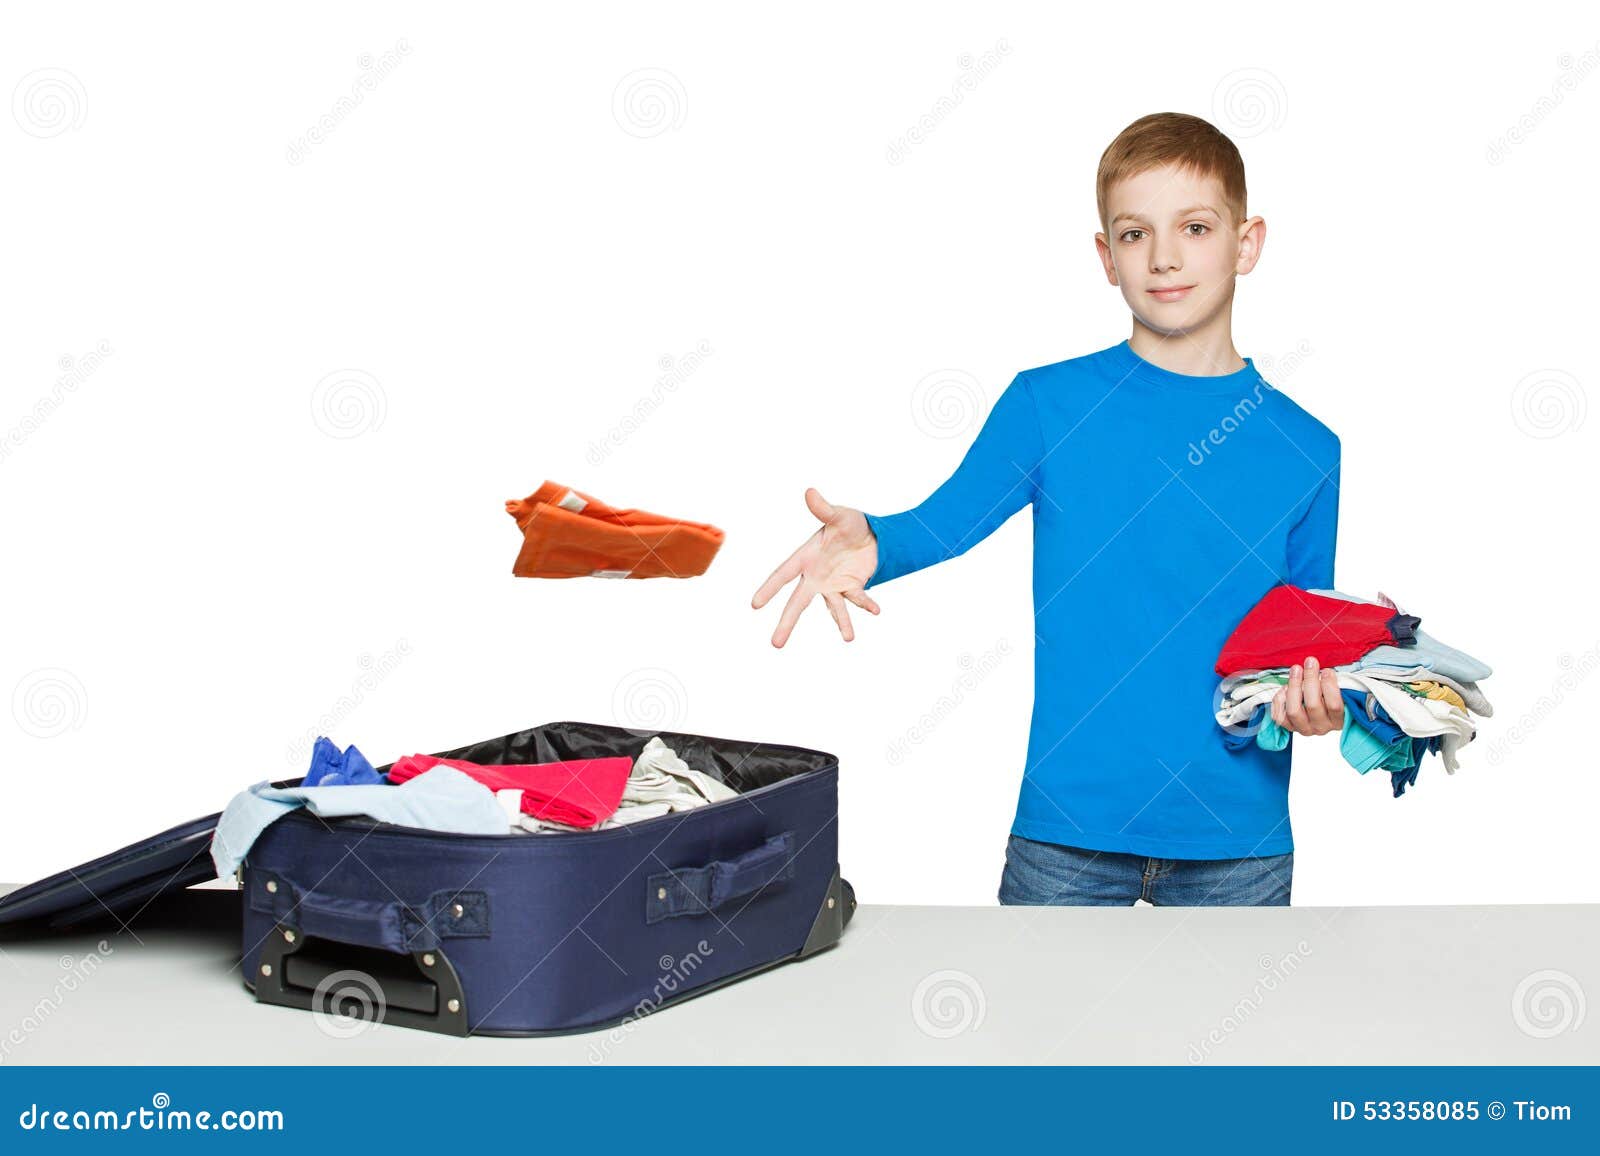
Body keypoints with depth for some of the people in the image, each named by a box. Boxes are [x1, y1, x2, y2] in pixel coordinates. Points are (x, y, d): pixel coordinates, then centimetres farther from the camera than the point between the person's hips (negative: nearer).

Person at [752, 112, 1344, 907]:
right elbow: (942, 522, -5)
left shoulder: (1306, 450, 4)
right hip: (1067, 829, -1)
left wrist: (1320, 701, -11)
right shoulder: (1047, 403, 1)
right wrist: (866, 544, -26)